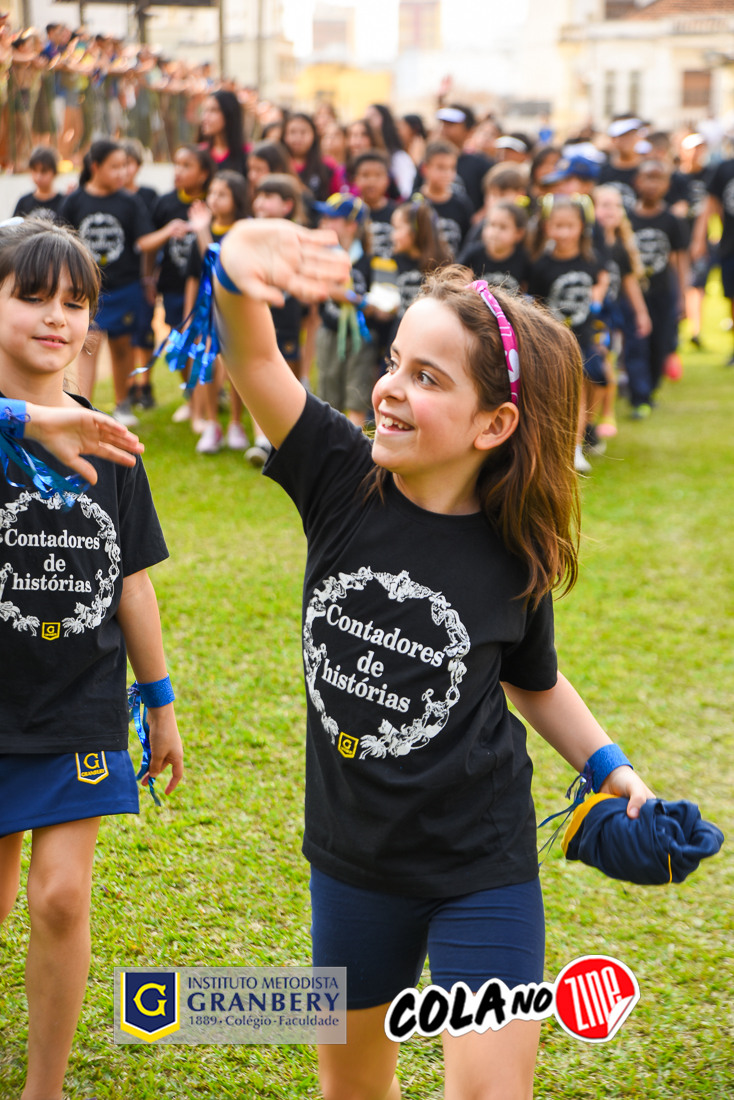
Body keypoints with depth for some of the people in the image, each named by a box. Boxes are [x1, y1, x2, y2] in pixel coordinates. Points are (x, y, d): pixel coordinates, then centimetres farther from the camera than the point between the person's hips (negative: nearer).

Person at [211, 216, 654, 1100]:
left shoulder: (516, 557, -11)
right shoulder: (344, 480, -11)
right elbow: (252, 359, -26)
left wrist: (611, 770, -2)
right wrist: (238, 273, -47)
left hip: (482, 867, -2)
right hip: (352, 853, 3)